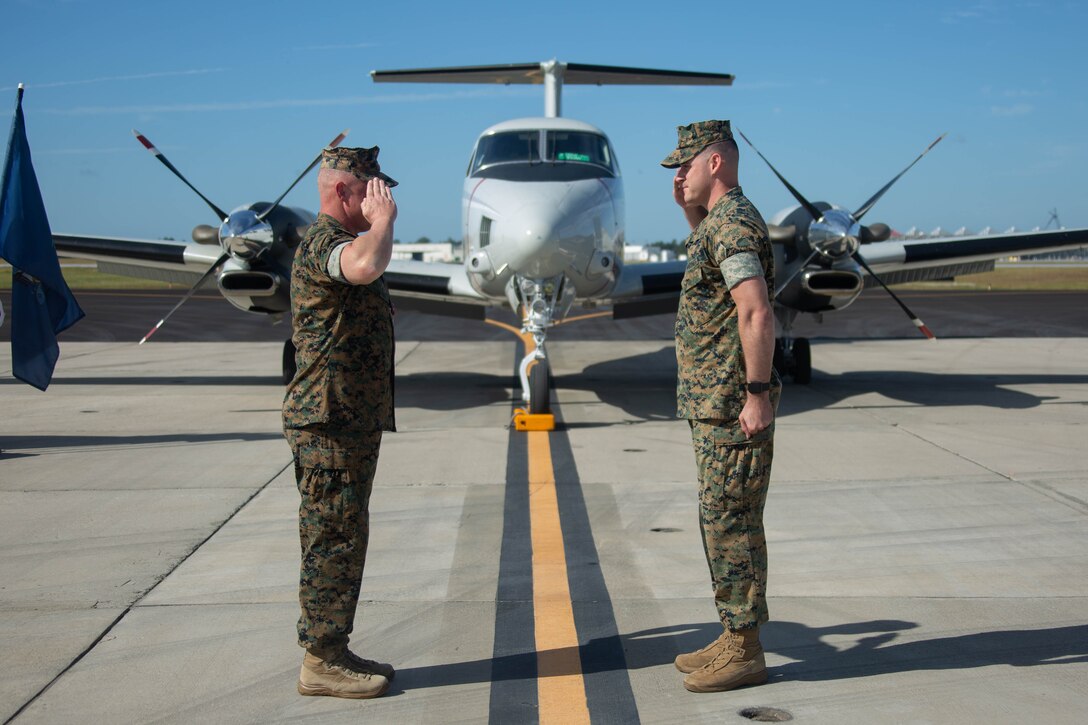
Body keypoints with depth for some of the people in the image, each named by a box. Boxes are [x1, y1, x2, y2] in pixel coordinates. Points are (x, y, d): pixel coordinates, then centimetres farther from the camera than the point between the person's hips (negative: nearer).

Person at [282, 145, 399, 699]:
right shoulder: (323, 242, -16)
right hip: (330, 424, -11)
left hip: (352, 423, 11)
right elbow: (366, 265, -39)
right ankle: (321, 662, 4)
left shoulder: (339, 241, 20)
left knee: (342, 540, 14)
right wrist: (383, 218, -23)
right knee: (333, 540, -4)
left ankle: (332, 652, 23)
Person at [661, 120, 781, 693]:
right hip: (713, 406, 11)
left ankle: (745, 652, 2)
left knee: (730, 522, -5)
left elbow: (757, 314, -24)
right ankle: (734, 640, 23)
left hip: (731, 407, -11)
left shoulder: (732, 223, -16)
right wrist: (689, 211, 26)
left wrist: (758, 393, -25)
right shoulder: (720, 221, 16)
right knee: (724, 522, 14)